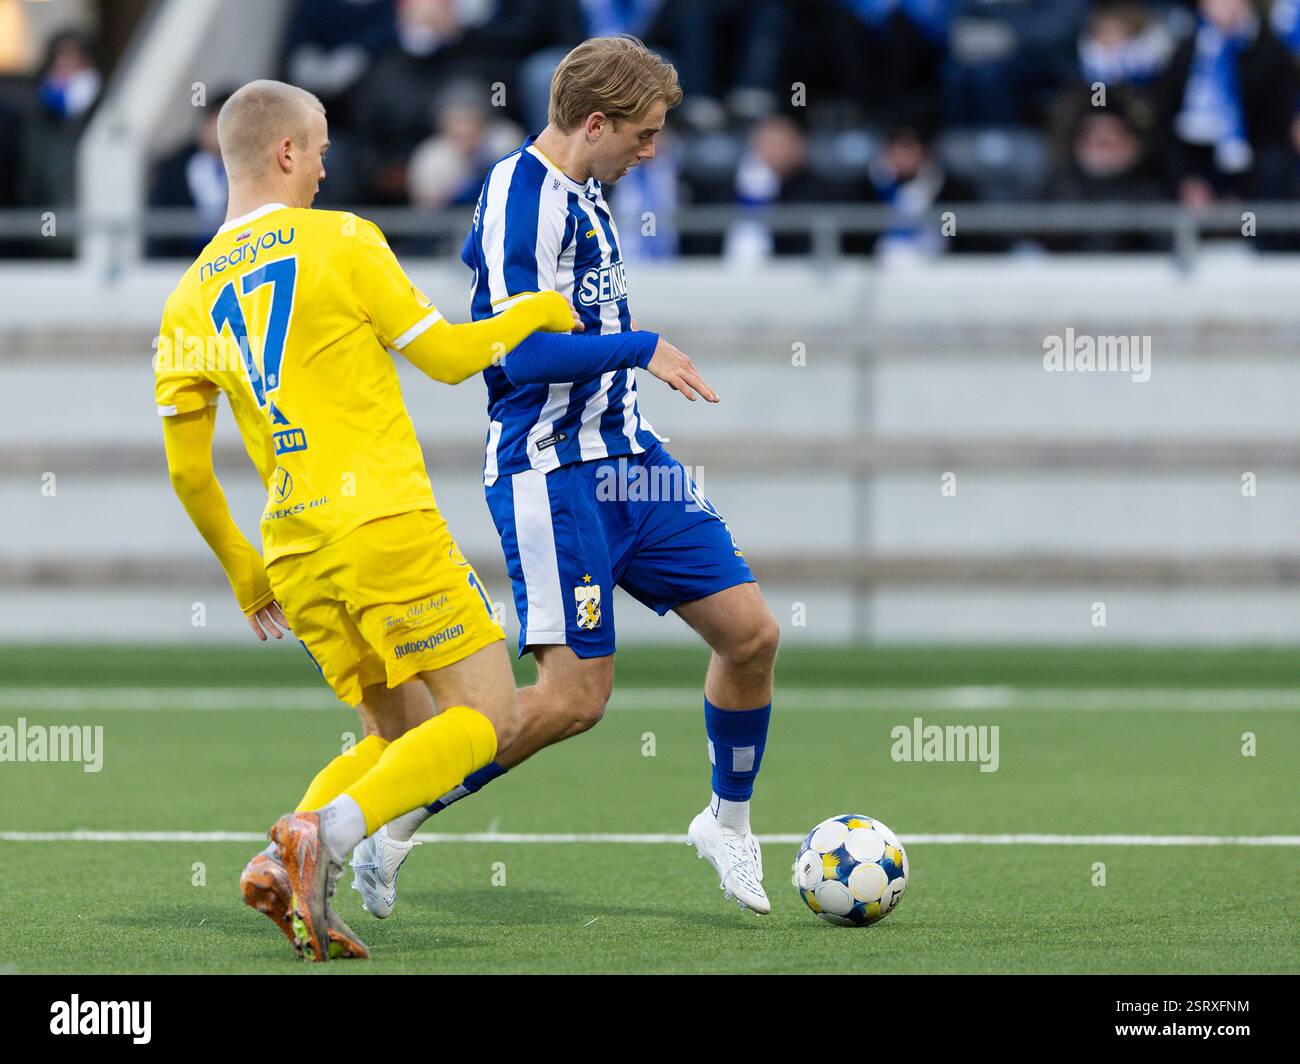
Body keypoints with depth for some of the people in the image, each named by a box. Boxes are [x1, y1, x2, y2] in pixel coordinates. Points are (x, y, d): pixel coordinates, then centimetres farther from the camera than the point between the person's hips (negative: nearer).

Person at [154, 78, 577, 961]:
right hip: (385, 524, -7)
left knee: (402, 737, 17)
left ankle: (287, 865, -6)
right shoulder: (339, 241, -4)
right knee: (488, 717, -3)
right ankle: (325, 835, -21)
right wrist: (535, 313, 17)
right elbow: (448, 357, -1)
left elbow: (187, 469, 13)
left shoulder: (190, 298, 12)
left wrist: (244, 571, 25)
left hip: (298, 550, 7)